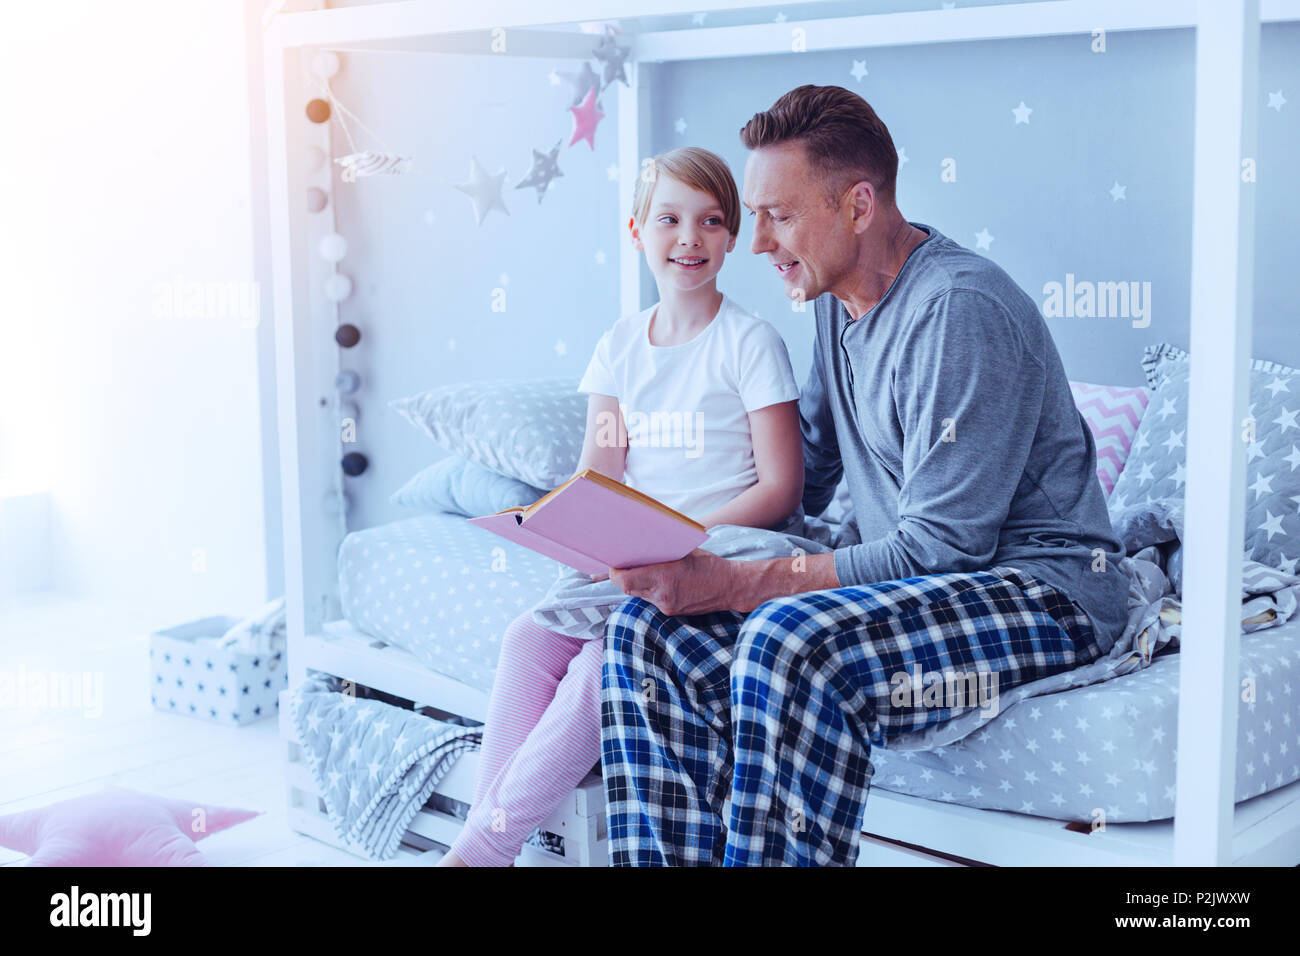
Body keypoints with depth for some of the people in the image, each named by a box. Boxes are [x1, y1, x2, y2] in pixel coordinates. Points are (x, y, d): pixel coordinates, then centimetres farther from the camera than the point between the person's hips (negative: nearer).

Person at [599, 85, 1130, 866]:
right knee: (648, 629, -7)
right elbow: (807, 477, 20)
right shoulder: (838, 296, 9)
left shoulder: (960, 310, -19)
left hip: (1041, 589, -9)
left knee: (789, 646, -36)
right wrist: (695, 546, 1)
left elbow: (939, 548, -23)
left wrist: (736, 584, -25)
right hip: (913, 583, 9)